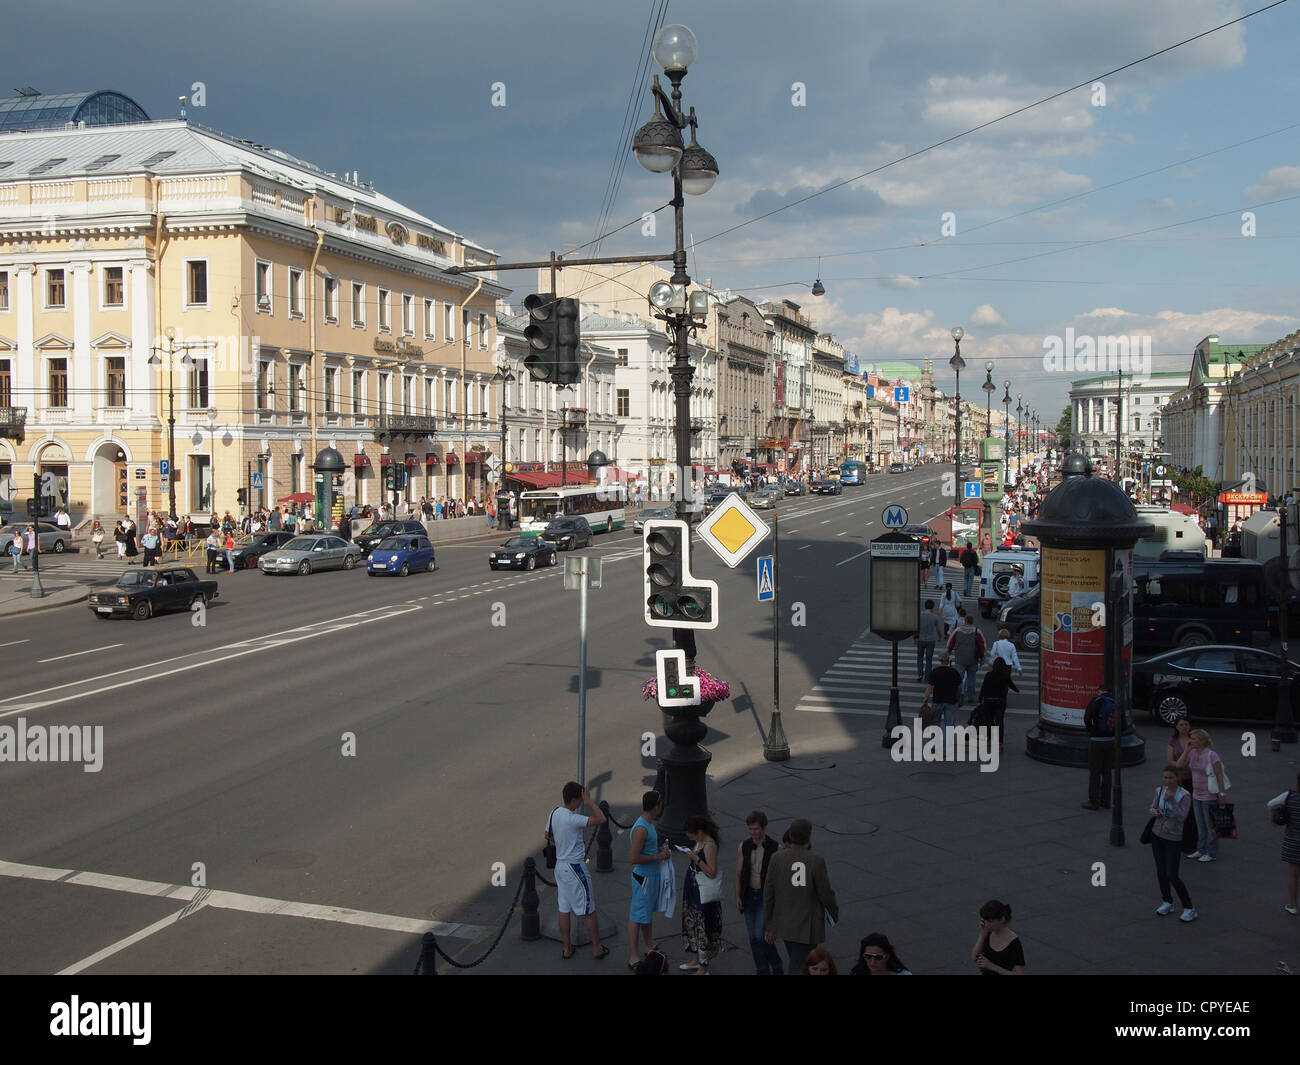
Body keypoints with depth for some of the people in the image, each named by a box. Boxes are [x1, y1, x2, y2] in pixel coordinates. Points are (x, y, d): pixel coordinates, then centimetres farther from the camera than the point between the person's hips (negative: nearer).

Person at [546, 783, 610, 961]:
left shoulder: (555, 813, 1)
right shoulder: (572, 819, -25)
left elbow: (547, 835, 16)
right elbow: (601, 819, -30)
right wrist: (589, 802, -21)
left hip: (560, 865, 8)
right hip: (575, 868, -8)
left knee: (564, 909, 13)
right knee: (589, 910, 5)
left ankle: (567, 949, 20)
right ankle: (597, 949, 14)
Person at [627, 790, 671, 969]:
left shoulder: (647, 824, 6)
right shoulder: (641, 829, -26)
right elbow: (634, 858, -28)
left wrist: (659, 849, 6)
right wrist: (657, 856, -20)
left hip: (652, 875, 10)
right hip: (644, 878, -10)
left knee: (648, 912, 23)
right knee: (637, 917, -3)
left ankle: (649, 945, 39)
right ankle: (633, 957, 3)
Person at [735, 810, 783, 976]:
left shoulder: (775, 848, -8)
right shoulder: (743, 847, 2)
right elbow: (738, 874, 7)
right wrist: (738, 896, 1)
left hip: (767, 897, -4)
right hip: (749, 896, 4)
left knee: (760, 935, -14)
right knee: (753, 938, 7)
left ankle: (776, 966, 8)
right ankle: (762, 971, 20)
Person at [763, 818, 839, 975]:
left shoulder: (776, 858, -8)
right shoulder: (817, 861, -18)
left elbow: (768, 894, -4)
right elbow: (826, 895, -12)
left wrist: (768, 926, 6)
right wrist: (835, 914, 9)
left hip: (784, 925, 4)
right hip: (808, 927, -4)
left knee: (794, 959, 25)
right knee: (798, 969, 1)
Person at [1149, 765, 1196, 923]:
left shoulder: (1185, 795, -18)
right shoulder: (1159, 791, -3)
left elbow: (1182, 818, -26)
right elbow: (1152, 810, 7)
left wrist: (1171, 801, -35)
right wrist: (1154, 812, -16)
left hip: (1173, 839, -5)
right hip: (1157, 834, 5)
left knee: (1172, 876, -8)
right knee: (1161, 872, 12)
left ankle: (1189, 909, 5)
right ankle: (1168, 903, 30)